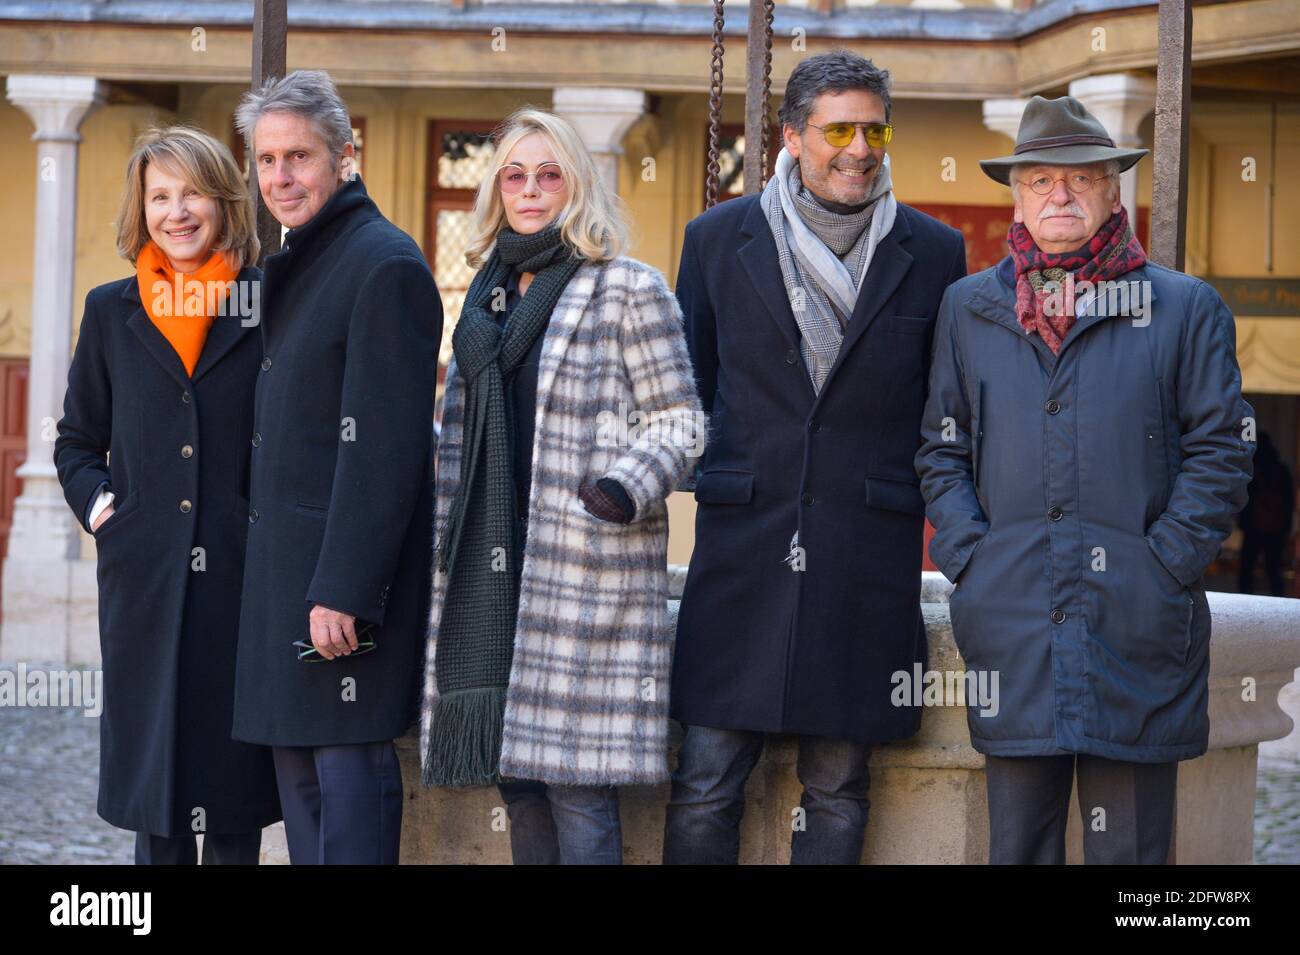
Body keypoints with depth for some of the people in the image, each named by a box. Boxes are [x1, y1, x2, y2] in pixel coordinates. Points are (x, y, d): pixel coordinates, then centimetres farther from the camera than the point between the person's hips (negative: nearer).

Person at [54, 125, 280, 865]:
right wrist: (94, 501, 1)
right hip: (144, 579, 2)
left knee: (234, 787, 4)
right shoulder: (113, 312, 9)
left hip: (244, 574, -2)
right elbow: (78, 439, 17)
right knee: (154, 774, 6)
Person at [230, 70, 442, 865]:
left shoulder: (384, 263, -13)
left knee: (349, 765, -7)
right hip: (287, 569, 10)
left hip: (343, 570, -10)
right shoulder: (297, 265, 17)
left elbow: (384, 445, -19)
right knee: (301, 770, 13)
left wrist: (343, 589, -22)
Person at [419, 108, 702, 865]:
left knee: (576, 786, -8)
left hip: (585, 571, -6)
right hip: (490, 570, 6)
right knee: (518, 779, 9)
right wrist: (445, 539, 16)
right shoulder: (489, 295, 17)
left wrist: (626, 490, -21)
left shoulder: (629, 288, -2)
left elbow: (678, 423, -4)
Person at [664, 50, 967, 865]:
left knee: (836, 792, 6)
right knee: (706, 783, -1)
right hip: (742, 549, 0)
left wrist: (945, 517, 6)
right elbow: (688, 388, 14)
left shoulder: (934, 254, 5)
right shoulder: (720, 239, 6)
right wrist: (706, 476, 6)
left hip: (867, 563, 0)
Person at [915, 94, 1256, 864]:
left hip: (1139, 628, -2)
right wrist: (969, 557, 1)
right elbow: (942, 448, 15)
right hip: (1010, 624, 2)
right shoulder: (970, 309, 14)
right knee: (1017, 839, 6)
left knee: (1129, 843, 1)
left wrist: (1165, 564, -7)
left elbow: (1221, 452, 3)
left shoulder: (1185, 308, 5)